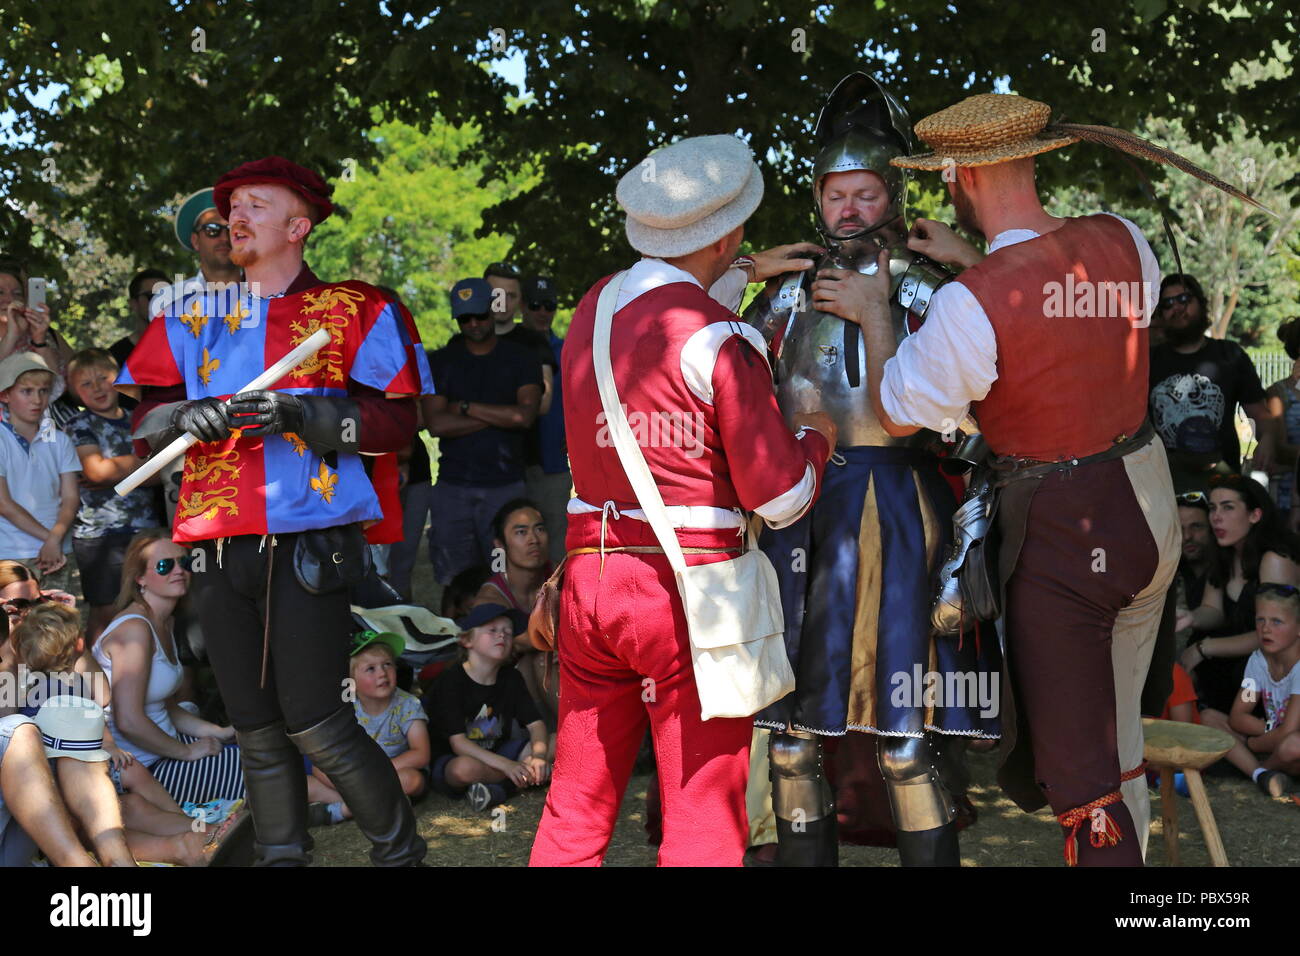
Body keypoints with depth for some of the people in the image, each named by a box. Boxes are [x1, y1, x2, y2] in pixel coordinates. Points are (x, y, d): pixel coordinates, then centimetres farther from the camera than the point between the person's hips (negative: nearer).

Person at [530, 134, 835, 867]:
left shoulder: (594, 309, 8)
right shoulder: (721, 342, -13)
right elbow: (782, 498, -9)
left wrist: (740, 280, 35)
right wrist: (817, 435, 9)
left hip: (590, 578, 7)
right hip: (690, 586, -7)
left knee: (575, 812, 13)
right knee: (705, 824, 1)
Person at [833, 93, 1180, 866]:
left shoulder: (971, 303, -22)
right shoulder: (1121, 242, -5)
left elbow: (898, 412, -8)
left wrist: (874, 313, 7)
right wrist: (970, 259, 17)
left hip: (1058, 528, -6)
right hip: (1149, 505, 6)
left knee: (1080, 764, 2)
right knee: (1118, 735, 23)